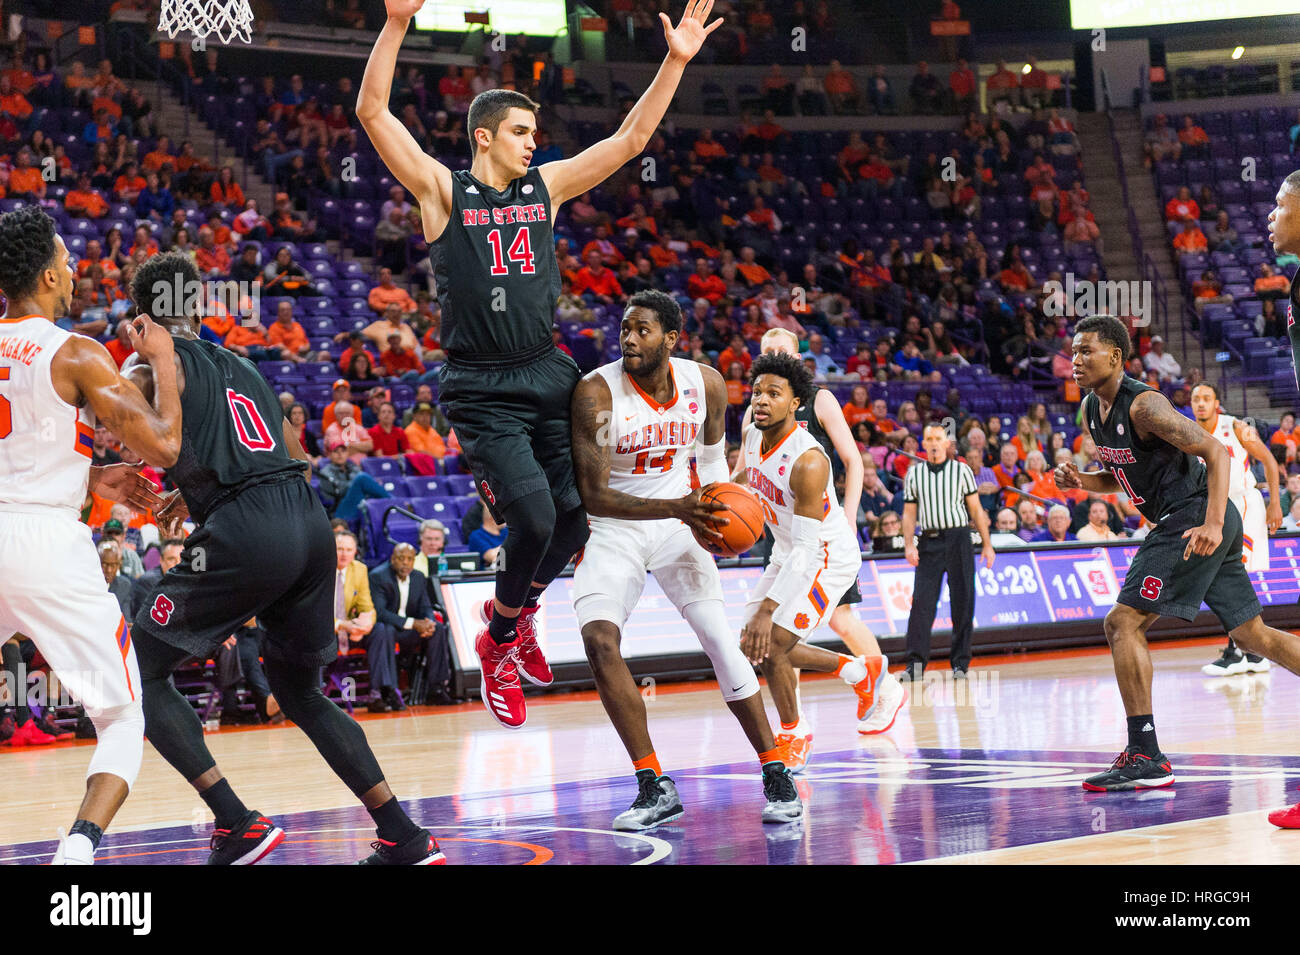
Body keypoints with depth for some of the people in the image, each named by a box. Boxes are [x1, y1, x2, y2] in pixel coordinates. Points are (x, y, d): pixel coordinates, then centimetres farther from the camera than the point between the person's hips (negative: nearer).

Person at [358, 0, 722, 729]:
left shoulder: (545, 187, 11)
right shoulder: (444, 190, -2)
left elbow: (631, 138, 11)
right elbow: (373, 112, -12)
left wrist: (676, 61, 2)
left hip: (547, 373, 5)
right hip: (483, 389, -5)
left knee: (579, 516, 0)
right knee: (535, 519, -16)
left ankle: (517, 607, 29)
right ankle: (500, 640, 9)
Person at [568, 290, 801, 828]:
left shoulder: (706, 384, -11)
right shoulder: (597, 392, -23)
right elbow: (594, 497, -25)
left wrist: (718, 505, -6)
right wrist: (677, 508, -34)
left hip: (678, 523, 3)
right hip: (613, 527, -2)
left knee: (722, 642, -3)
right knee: (599, 641, -22)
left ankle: (776, 774, 10)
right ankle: (654, 788, -15)